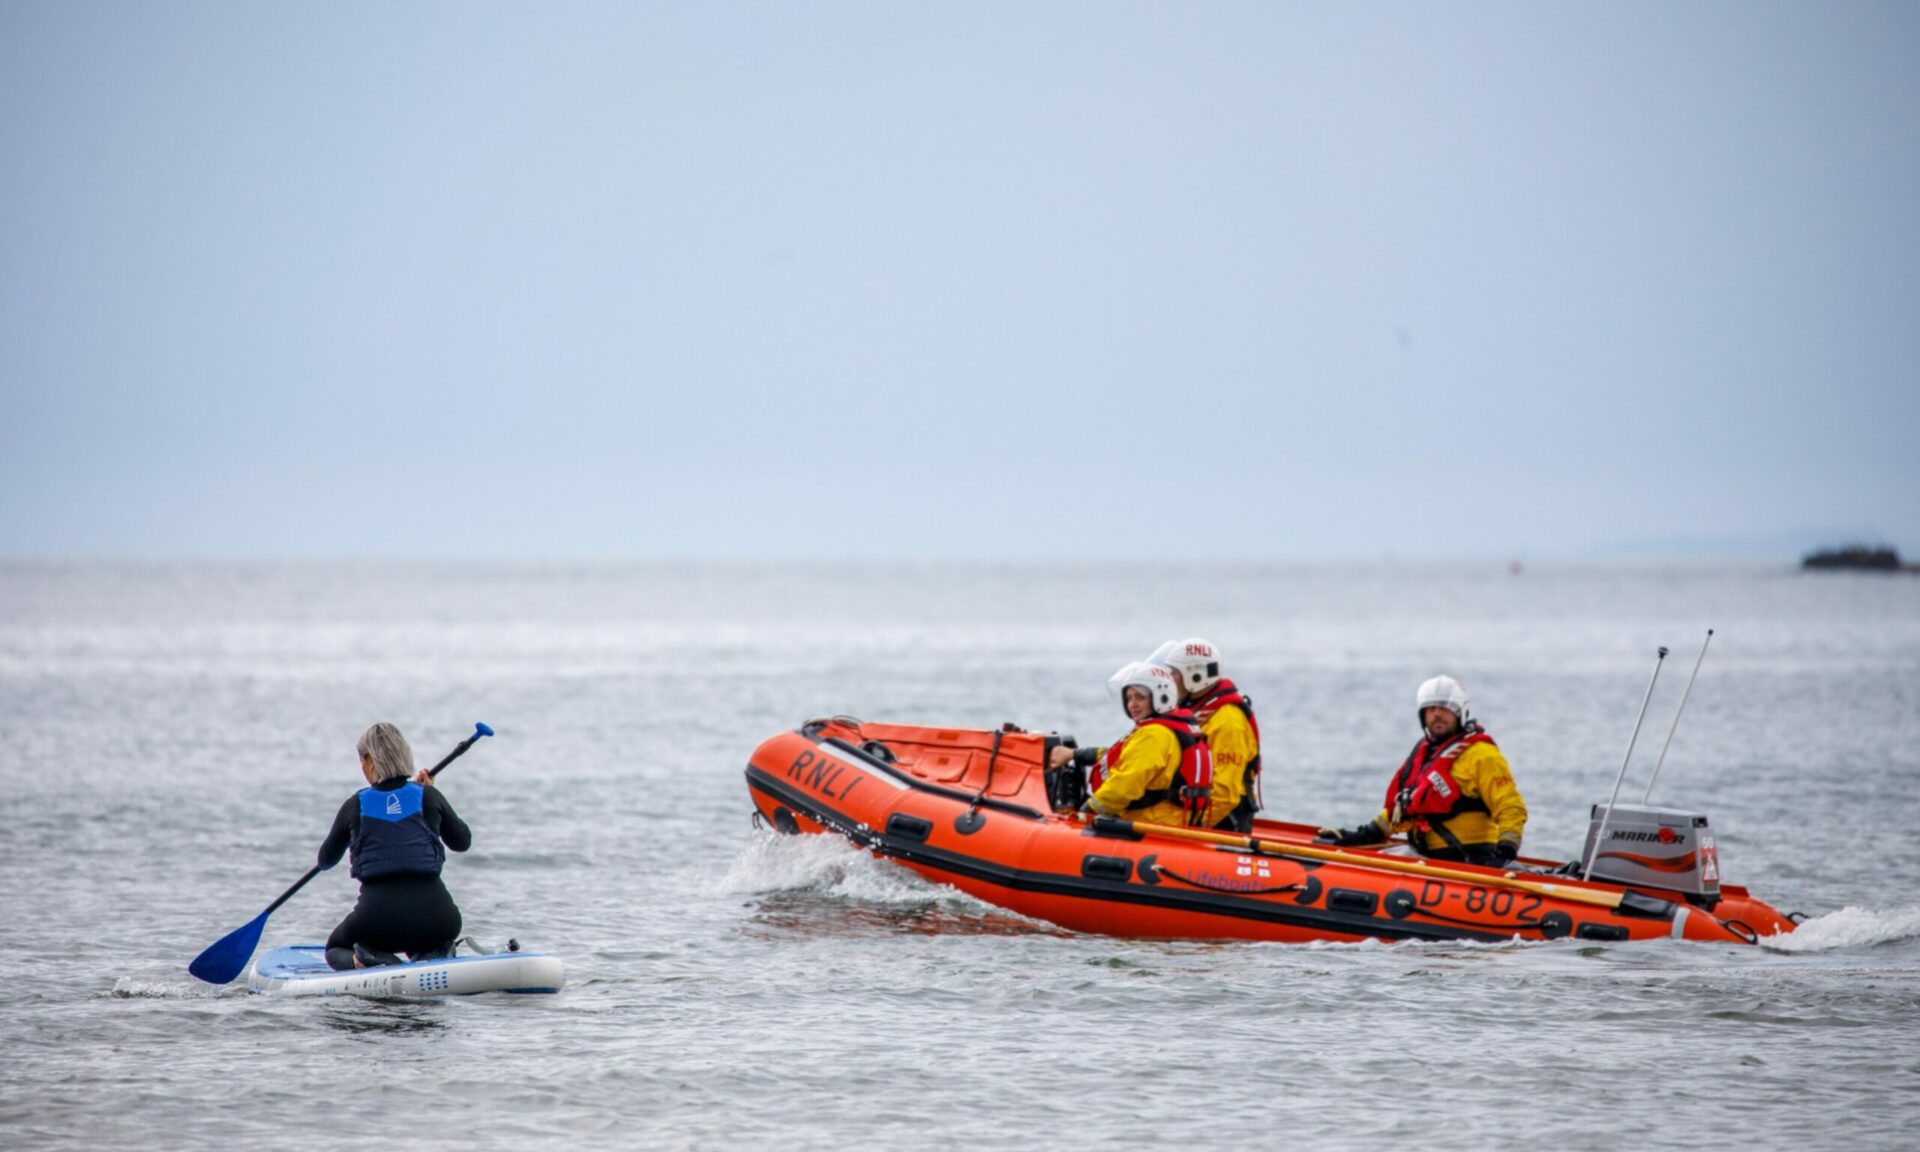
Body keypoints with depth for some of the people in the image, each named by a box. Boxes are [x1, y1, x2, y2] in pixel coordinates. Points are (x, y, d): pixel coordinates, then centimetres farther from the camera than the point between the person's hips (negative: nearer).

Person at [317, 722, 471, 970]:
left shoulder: (355, 805, 5)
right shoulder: (428, 797, 5)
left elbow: (326, 860, 22)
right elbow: (462, 842, 22)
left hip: (377, 912, -1)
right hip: (432, 914, 2)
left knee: (336, 948, 29)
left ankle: (365, 959, -7)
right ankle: (432, 957, 0)